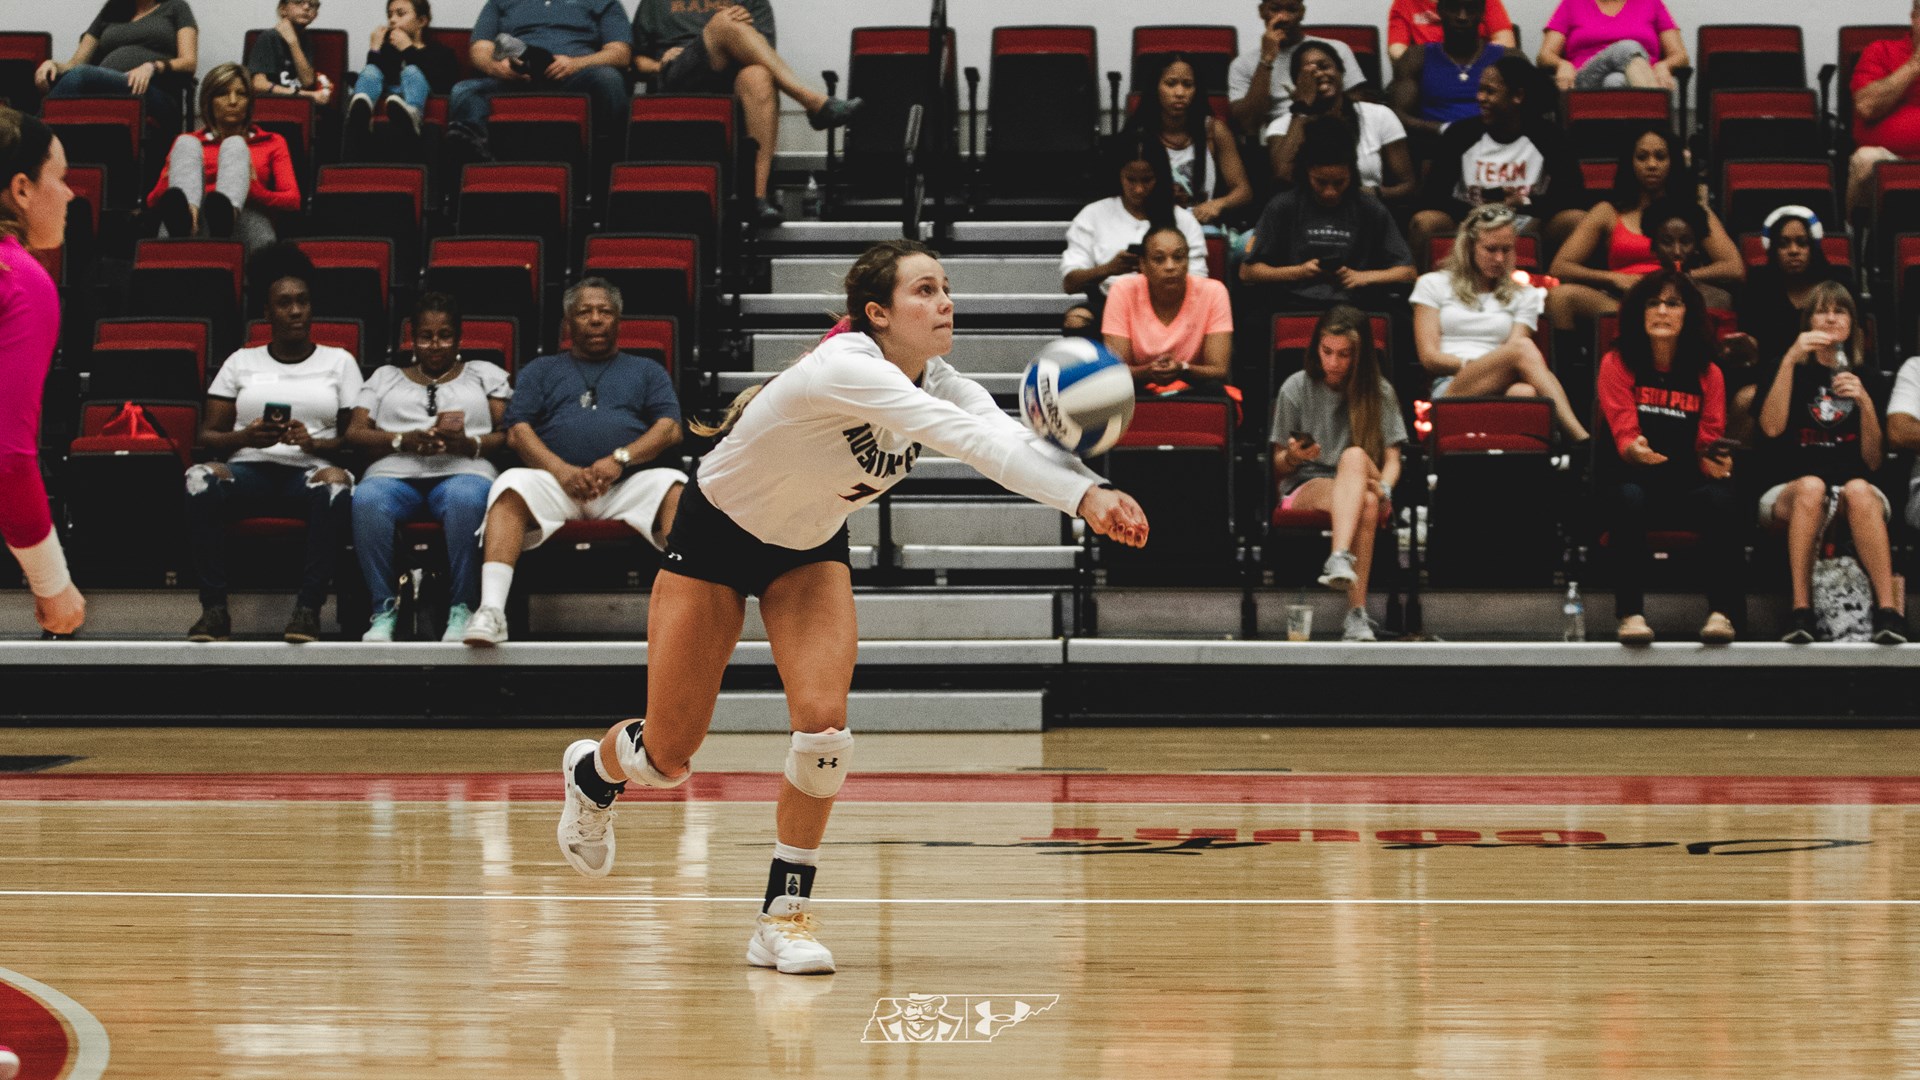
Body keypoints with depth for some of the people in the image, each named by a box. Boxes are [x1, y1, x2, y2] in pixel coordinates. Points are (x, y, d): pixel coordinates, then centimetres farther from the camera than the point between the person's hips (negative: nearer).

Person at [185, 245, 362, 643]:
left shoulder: (339, 362, 16)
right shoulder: (241, 363, 19)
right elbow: (207, 434, 12)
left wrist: (313, 444, -12)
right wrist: (246, 437, -10)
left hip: (309, 470, -1)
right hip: (250, 469, 1)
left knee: (336, 482, -39)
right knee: (200, 480, -34)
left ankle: (309, 607, -35)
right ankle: (214, 609, -32)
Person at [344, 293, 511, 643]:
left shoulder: (485, 374, 24)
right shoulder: (386, 378, 27)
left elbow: (509, 434, 11)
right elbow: (355, 434, 13)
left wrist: (467, 443, -10)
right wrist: (404, 440, -6)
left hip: (463, 470, -1)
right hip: (395, 472, 1)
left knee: (466, 499, -41)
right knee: (366, 501, -36)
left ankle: (462, 608, -32)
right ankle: (384, 608, -28)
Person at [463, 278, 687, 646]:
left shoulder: (647, 371, 27)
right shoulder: (541, 370, 27)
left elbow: (671, 429, 10)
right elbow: (518, 431, 11)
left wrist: (621, 458, -10)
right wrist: (561, 470, -9)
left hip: (629, 483, 0)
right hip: (556, 482, 0)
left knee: (674, 488, -33)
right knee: (512, 485, -33)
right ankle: (491, 611, -46)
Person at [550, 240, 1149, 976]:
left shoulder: (936, 384, -16)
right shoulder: (846, 370, -37)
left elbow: (1007, 438, -34)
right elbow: (967, 437, -50)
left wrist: (1090, 494, -54)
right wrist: (1082, 493, -59)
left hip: (810, 552, 5)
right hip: (715, 535, -5)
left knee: (823, 726, -17)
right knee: (668, 754, 4)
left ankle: (786, 914, -1)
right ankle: (592, 771, 41)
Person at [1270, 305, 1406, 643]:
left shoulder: (1379, 392, 9)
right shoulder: (1296, 388, 6)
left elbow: (1392, 459, 4)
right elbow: (1278, 468, 10)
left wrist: (1384, 488, -18)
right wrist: (1292, 457, -14)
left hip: (1365, 486, 1)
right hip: (1305, 488, -1)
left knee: (1354, 456, -37)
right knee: (1364, 504, -36)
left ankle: (1340, 560, -51)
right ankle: (1357, 612, -51)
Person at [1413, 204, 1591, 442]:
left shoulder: (1522, 296, 26)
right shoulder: (1434, 285, 21)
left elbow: (1514, 356, 10)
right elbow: (1429, 358, 9)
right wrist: (1471, 365, -8)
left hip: (1500, 391, 3)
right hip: (1451, 389, -2)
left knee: (1525, 392, -39)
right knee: (1522, 348, -33)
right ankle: (1581, 441, -50)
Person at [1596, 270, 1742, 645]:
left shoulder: (1707, 374, 9)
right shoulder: (1617, 364, 1)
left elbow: (1709, 444, 5)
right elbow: (1623, 433, -10)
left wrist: (1717, 463, -19)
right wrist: (1634, 450, -35)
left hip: (1688, 484, 2)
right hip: (1632, 476, -2)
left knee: (1723, 500, -32)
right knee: (1629, 498, -38)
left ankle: (1721, 612, -32)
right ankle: (1631, 614, -39)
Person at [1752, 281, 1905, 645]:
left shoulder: (1866, 376, 15)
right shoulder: (1794, 371, 13)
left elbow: (1874, 462, 7)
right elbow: (1772, 427, -8)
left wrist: (1865, 403, -7)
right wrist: (1789, 360, -12)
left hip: (1859, 500, 1)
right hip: (1788, 496, -1)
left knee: (1858, 490, -36)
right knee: (1811, 485, -37)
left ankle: (1887, 611, -45)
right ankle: (1801, 612, -42)